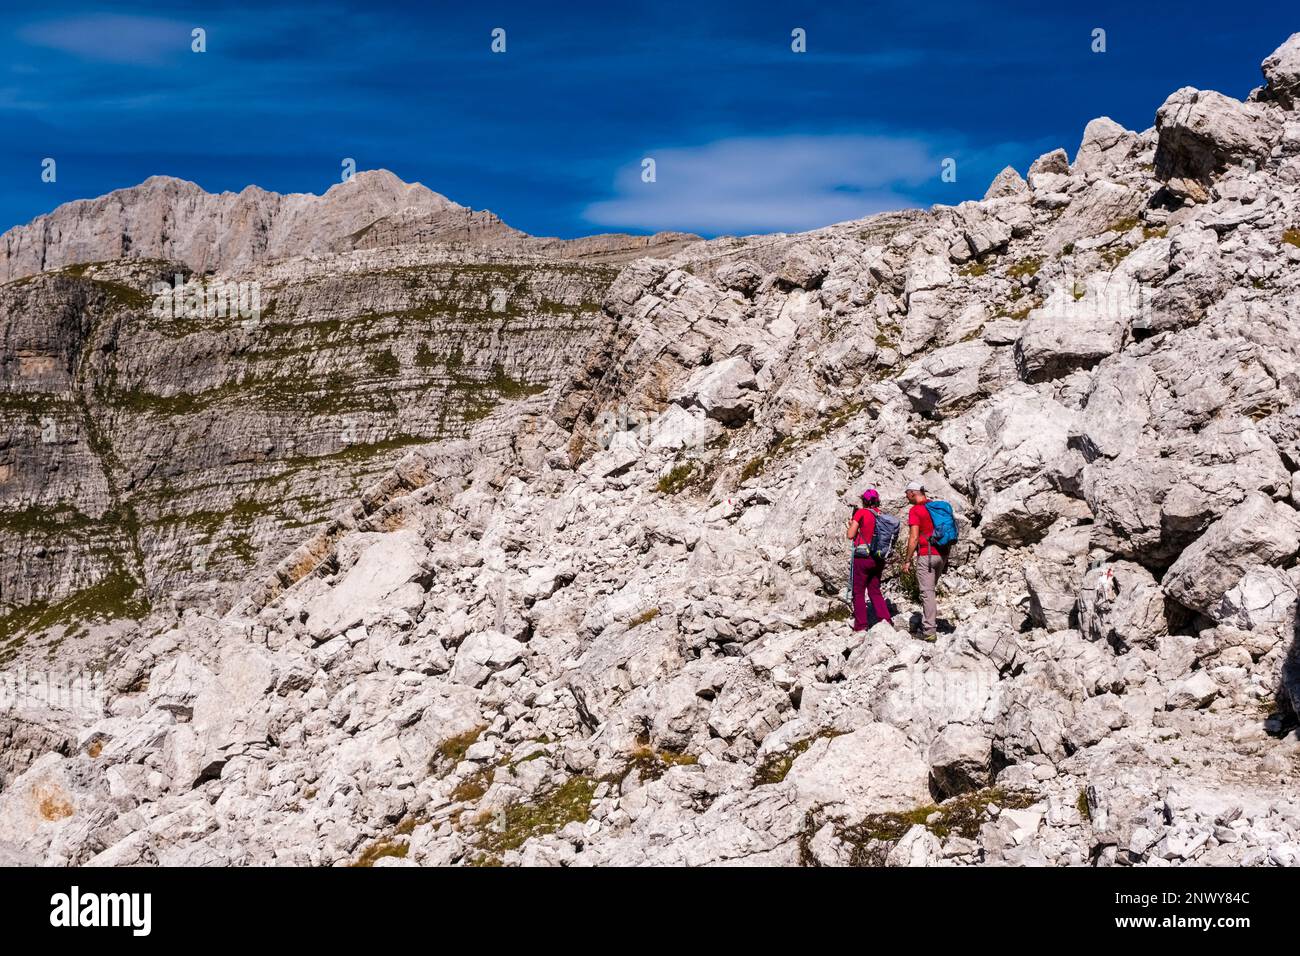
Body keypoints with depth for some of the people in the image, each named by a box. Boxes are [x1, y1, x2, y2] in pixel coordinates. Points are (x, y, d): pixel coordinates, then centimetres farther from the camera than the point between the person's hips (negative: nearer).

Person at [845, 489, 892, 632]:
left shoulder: (861, 513, -10)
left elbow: (850, 535, -10)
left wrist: (851, 525, 10)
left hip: (862, 557, -5)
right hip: (879, 559, 5)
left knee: (858, 592, 6)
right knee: (875, 591, 17)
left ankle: (861, 624, 5)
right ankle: (885, 619, 4)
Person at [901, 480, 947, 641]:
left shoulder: (915, 510, -8)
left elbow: (914, 538, -14)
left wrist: (907, 561, -8)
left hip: (926, 555, -7)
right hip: (942, 554, 7)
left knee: (927, 593, -5)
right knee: (930, 590, 18)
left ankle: (929, 631, -8)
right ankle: (929, 623, 19)